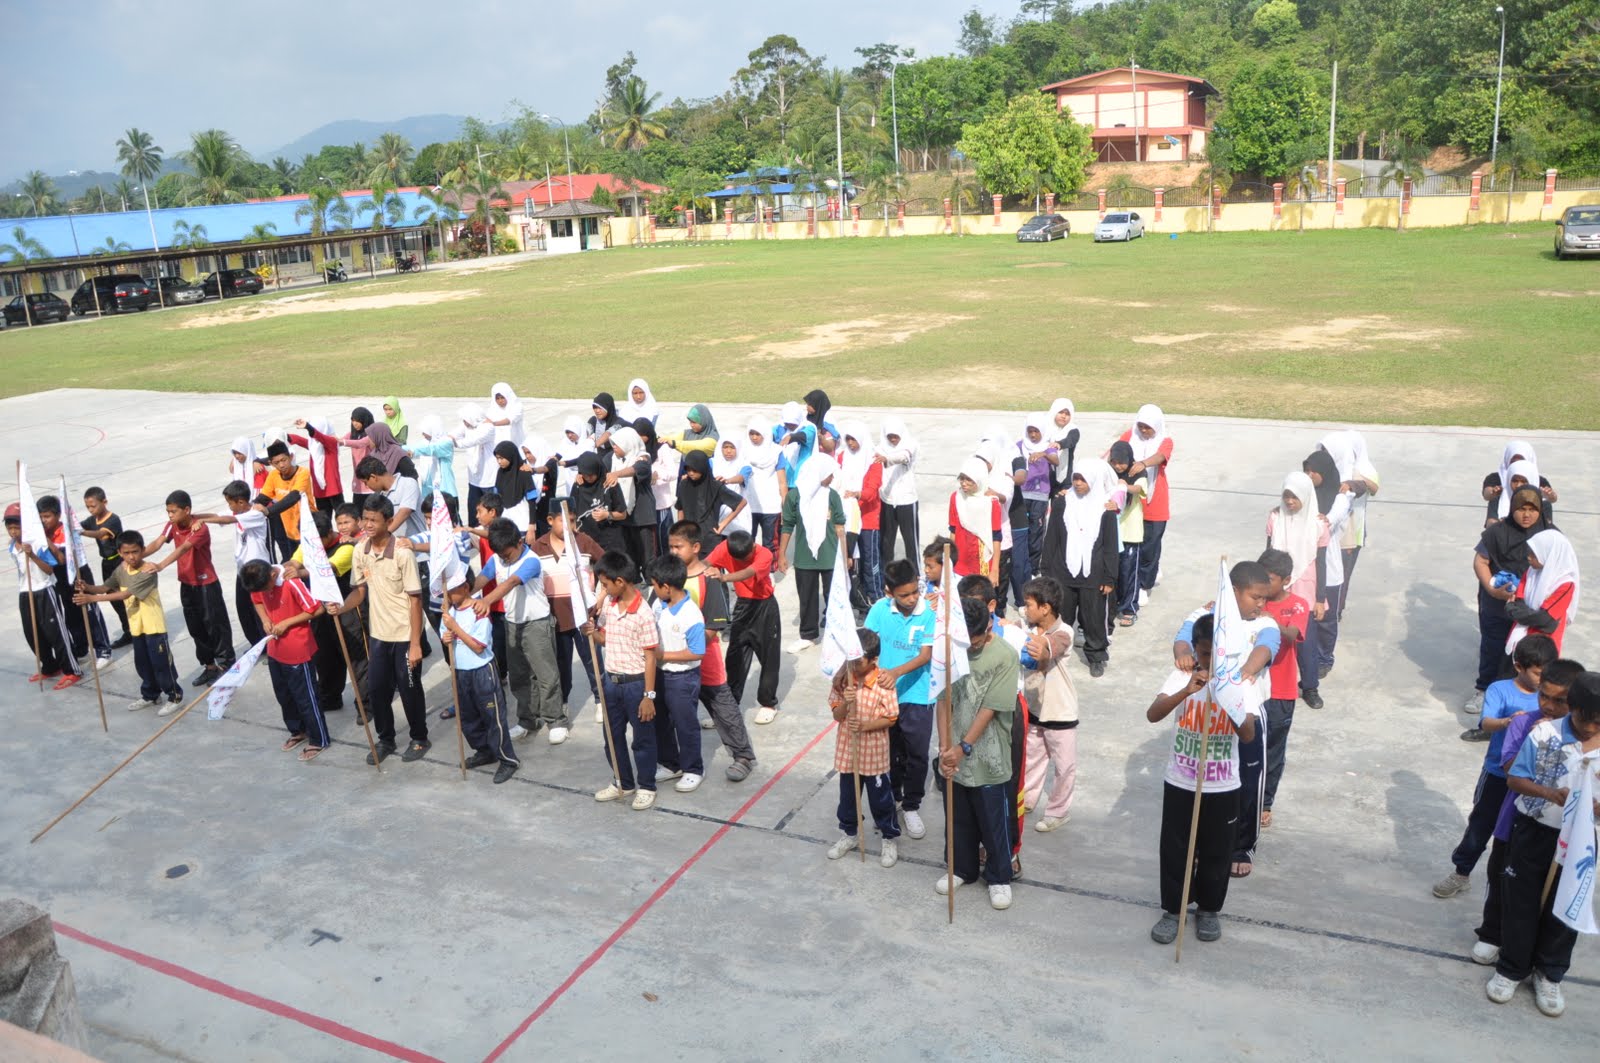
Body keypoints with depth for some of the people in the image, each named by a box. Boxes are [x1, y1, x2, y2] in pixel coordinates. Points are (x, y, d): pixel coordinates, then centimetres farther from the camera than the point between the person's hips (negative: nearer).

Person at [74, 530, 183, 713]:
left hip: (154, 625, -7)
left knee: (161, 662, -2)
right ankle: (150, 695, 32)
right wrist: (88, 587, -19)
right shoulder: (121, 570, 2)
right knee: (142, 663, 17)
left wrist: (93, 598, -30)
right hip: (136, 625, 7)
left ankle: (175, 696, 11)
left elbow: (126, 594, -28)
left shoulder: (148, 572, -23)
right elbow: (106, 587, 4)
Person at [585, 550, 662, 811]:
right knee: (613, 736, 18)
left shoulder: (644, 613, -20)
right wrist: (594, 632, -9)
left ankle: (646, 787, 24)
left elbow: (650, 657, -17)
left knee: (643, 739, 8)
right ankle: (623, 782, 34)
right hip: (611, 681, 7)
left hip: (635, 683, -7)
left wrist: (648, 695, -16)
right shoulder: (608, 604, 0)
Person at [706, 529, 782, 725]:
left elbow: (748, 573, -45)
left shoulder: (765, 555, -26)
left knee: (768, 656, 3)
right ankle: (731, 703, 16)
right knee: (735, 656, 6)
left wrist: (723, 578, -64)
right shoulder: (725, 548, -14)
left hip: (765, 607, -4)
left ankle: (768, 703, 16)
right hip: (742, 604, 4)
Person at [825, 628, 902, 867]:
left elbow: (890, 719, -12)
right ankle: (848, 834, 40)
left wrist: (865, 726, -25)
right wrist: (845, 702, -25)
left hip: (874, 753, -3)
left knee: (881, 799, 11)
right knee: (847, 796, 19)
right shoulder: (841, 679, -7)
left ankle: (890, 839, 30)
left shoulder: (883, 683, -18)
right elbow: (837, 716, -4)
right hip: (847, 750, 4)